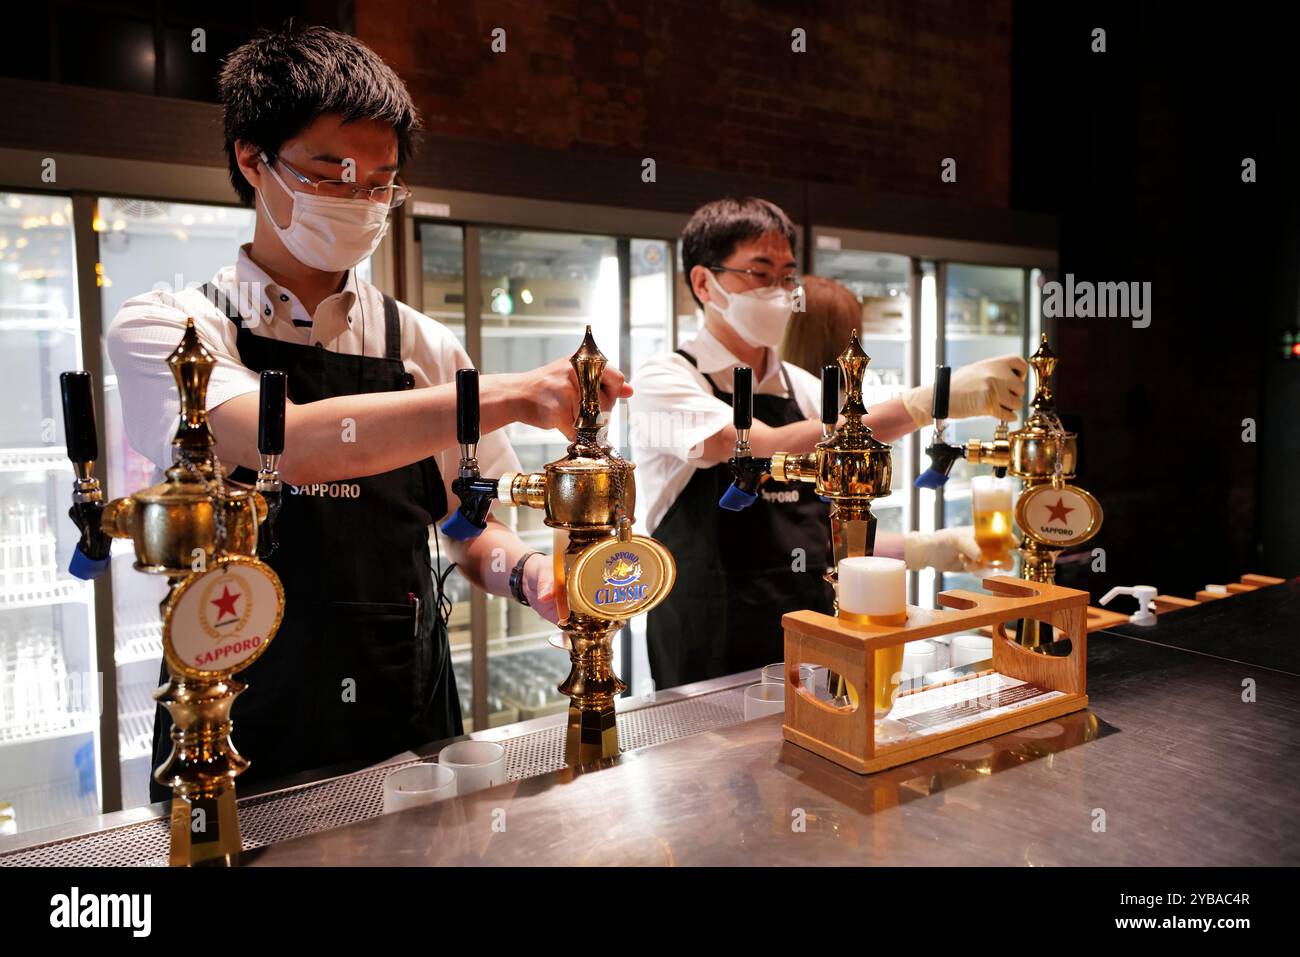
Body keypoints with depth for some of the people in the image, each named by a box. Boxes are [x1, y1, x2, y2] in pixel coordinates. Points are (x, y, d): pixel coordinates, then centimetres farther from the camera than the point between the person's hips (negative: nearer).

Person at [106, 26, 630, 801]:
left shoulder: (426, 349, 2)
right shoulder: (166, 329, -6)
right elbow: (286, 443, -26)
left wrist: (527, 572, -15)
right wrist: (509, 397, -32)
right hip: (238, 735, -2)